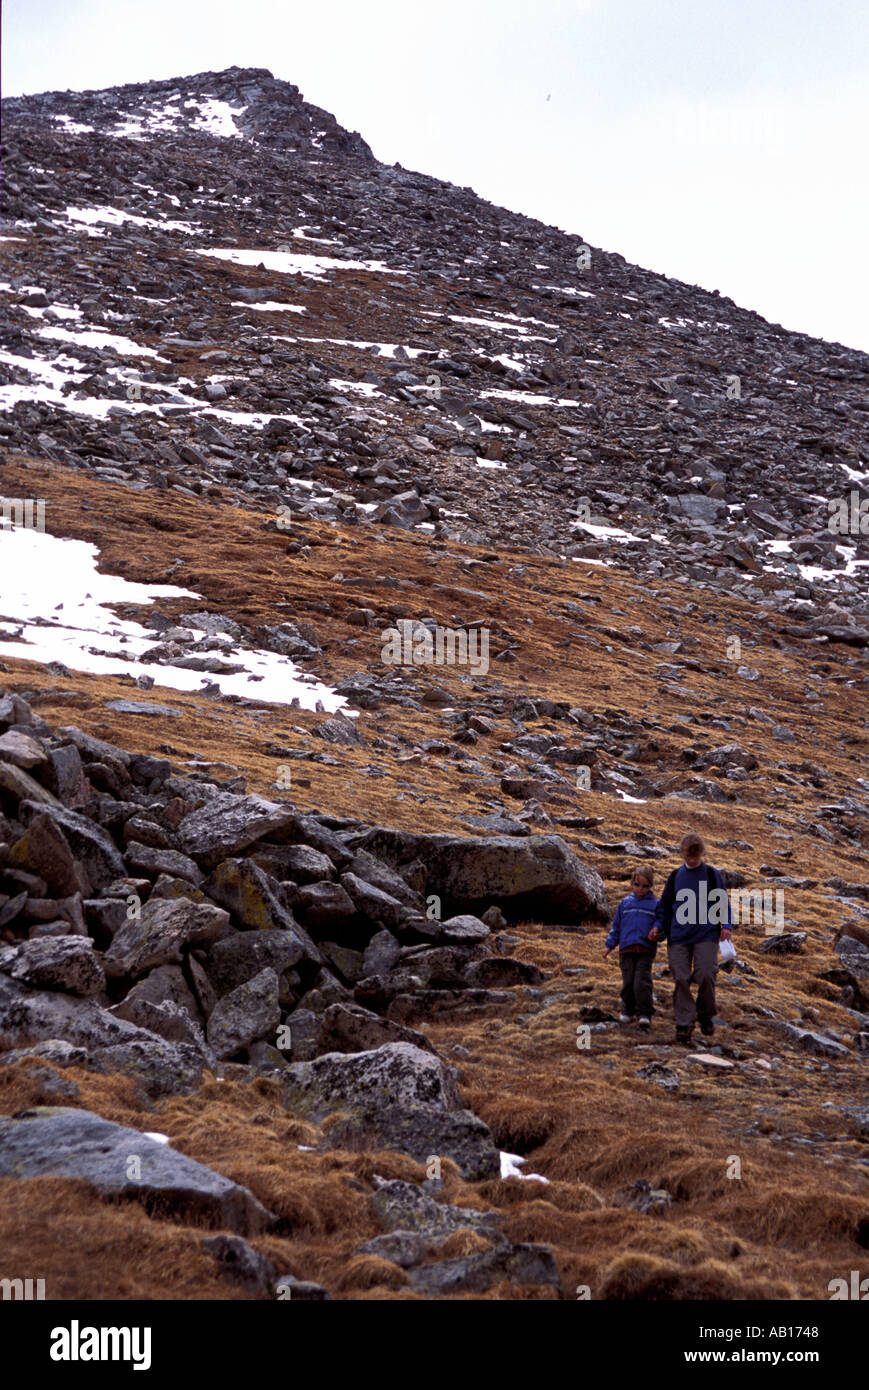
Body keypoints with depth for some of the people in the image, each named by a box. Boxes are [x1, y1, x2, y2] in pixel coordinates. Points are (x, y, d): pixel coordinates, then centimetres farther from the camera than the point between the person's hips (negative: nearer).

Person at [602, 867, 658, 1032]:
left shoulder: (655, 904, 8)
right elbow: (616, 926, 20)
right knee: (628, 982, 5)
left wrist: (657, 934, -14)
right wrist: (609, 945, 16)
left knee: (642, 982, -12)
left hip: (646, 950, -3)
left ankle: (645, 1015, -9)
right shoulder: (625, 902, 15)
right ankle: (628, 1011, 21)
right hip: (626, 949, 3)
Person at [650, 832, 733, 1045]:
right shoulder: (675, 876, 13)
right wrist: (658, 925, 5)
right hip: (679, 936, 2)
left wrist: (726, 925, -4)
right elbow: (664, 905, 19)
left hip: (706, 934, -2)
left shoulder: (712, 875, 8)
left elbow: (724, 903, 10)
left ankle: (706, 1015, 9)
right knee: (681, 980, -6)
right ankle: (683, 1024, -2)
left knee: (705, 975, -15)